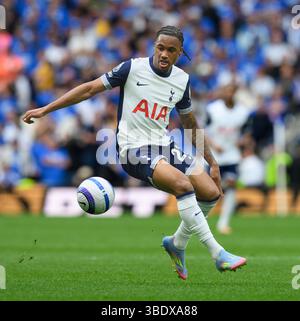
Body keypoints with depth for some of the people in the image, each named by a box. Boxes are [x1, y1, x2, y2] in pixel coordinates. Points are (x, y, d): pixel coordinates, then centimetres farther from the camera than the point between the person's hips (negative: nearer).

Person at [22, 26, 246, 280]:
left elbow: (191, 125, 19)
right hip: (134, 150, -6)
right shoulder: (133, 68, -8)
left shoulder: (182, 80, 6)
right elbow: (90, 89, -4)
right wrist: (45, 109, -6)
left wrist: (212, 162, 19)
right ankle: (218, 254, -26)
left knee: (212, 193, -4)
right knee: (183, 184, -29)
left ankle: (177, 243, 20)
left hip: (164, 147, 6)